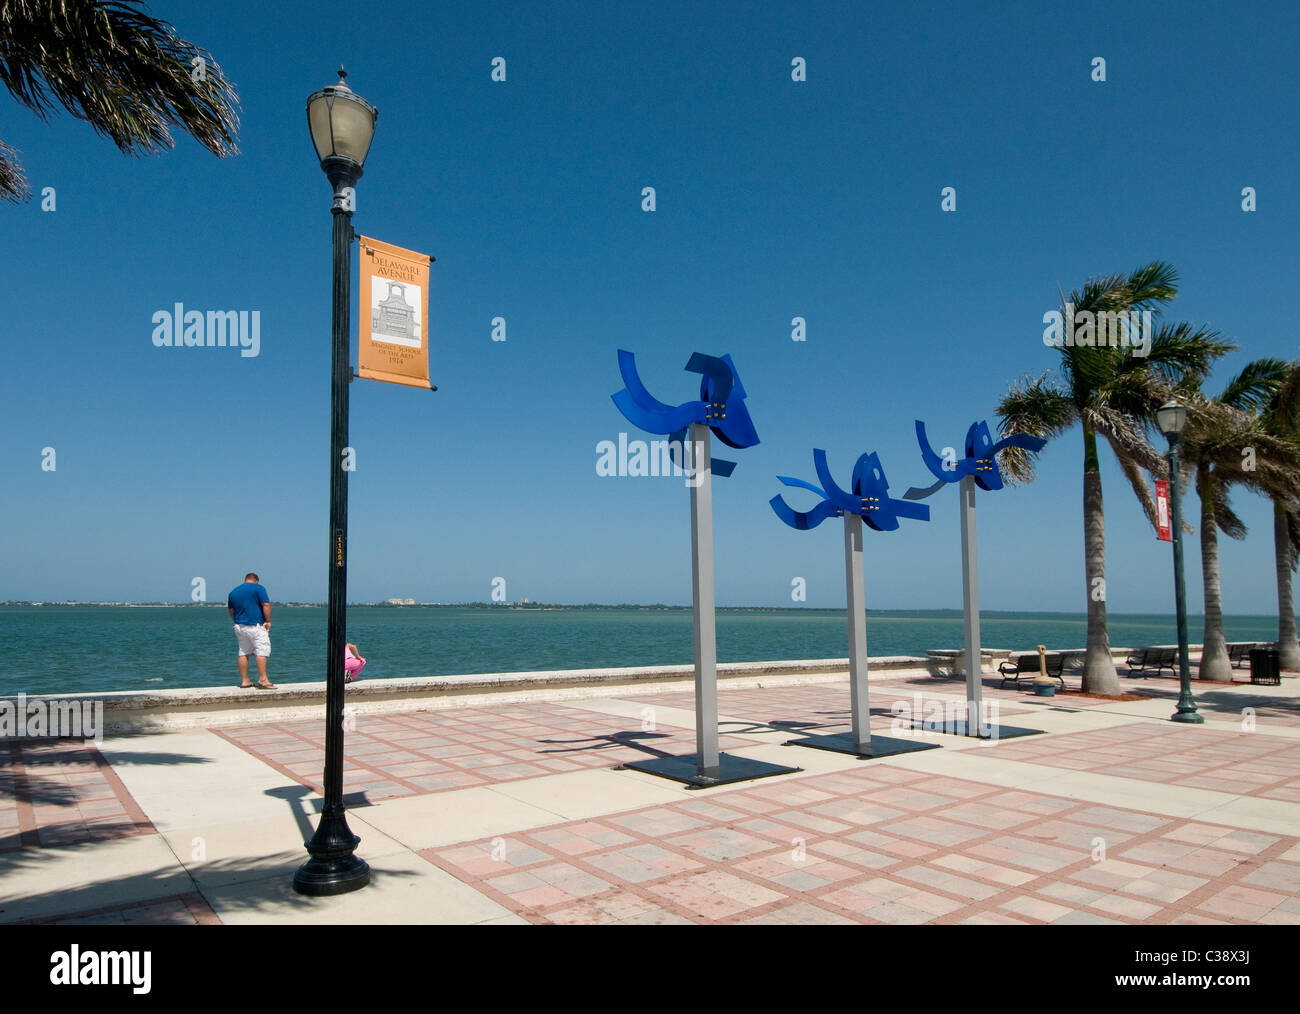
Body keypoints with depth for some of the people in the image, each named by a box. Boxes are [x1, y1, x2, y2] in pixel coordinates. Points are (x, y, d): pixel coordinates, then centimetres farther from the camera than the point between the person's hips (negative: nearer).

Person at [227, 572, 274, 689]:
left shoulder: (233, 592, 15)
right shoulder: (258, 588, -3)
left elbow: (231, 612, 21)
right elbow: (266, 605, -12)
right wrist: (268, 621, -6)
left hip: (239, 626, 7)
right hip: (255, 626, -6)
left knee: (243, 653, 11)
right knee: (262, 651, -7)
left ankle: (244, 681, 13)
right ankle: (262, 680, -14)